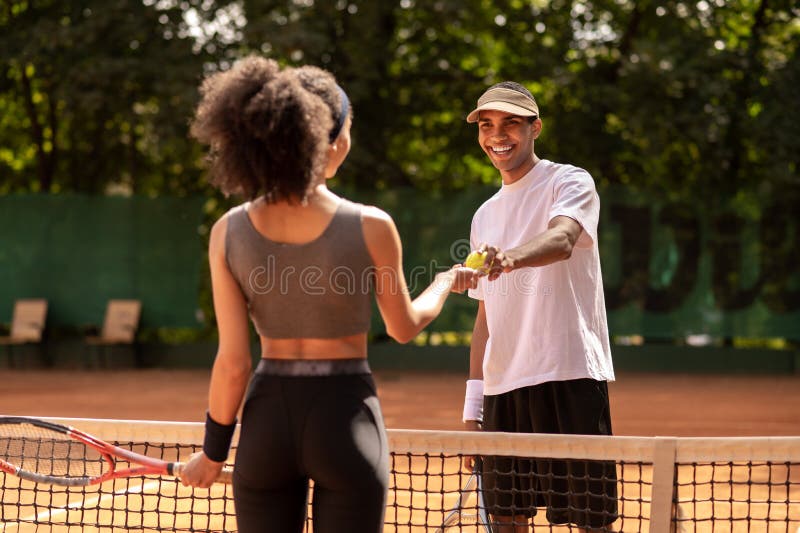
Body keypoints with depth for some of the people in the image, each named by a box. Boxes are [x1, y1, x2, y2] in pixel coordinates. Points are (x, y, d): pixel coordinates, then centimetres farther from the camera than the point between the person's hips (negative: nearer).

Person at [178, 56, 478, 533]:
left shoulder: (228, 233, -7)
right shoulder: (371, 228, -12)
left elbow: (233, 364, -5)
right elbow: (404, 327, 5)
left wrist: (213, 453, 8)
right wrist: (446, 283, 26)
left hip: (268, 420, 2)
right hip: (345, 418, -2)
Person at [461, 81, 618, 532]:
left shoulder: (570, 182, 0)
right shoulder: (486, 215, 20)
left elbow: (561, 240, -23)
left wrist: (510, 257, -44)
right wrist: (474, 400, 15)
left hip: (570, 376, -6)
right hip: (504, 386, 6)